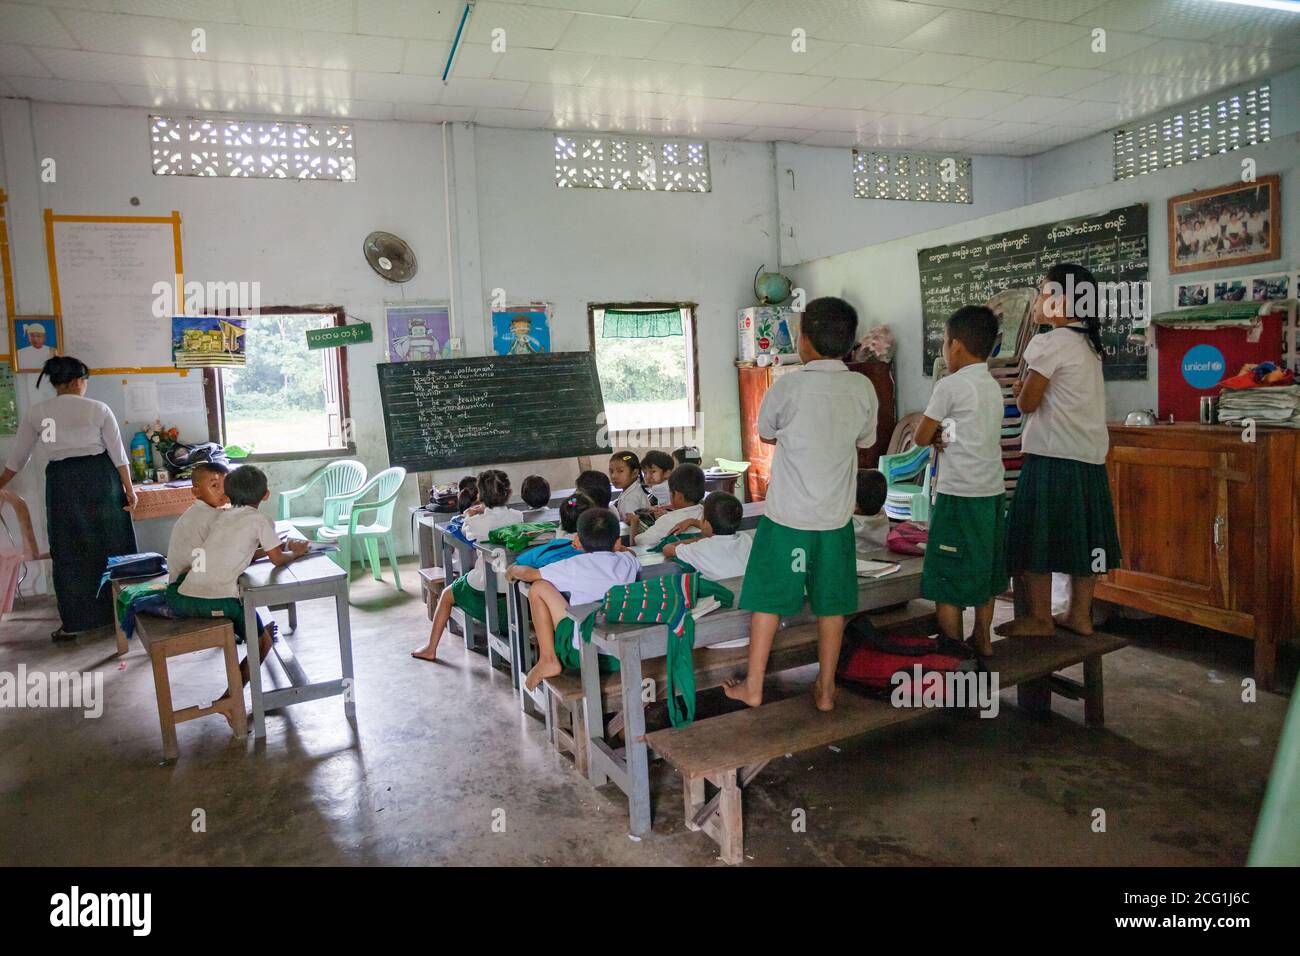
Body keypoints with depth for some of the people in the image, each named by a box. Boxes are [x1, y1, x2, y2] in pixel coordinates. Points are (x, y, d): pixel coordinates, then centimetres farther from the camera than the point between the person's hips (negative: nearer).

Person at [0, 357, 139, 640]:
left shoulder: (36, 413, 2)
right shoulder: (98, 409, -3)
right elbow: (118, 454, -4)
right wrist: (129, 488, 2)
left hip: (62, 481, 1)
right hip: (100, 477, -1)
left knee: (70, 551, 7)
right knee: (112, 545, 8)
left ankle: (74, 622, 11)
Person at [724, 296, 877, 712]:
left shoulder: (787, 387, -13)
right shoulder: (863, 388, -3)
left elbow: (765, 435, 4)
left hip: (787, 516, -3)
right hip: (836, 517, 3)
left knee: (769, 599, 10)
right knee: (831, 604, 13)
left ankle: (753, 686, 20)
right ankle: (826, 689, 24)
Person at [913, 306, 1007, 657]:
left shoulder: (949, 385, -12)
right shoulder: (993, 386, 11)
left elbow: (921, 437, -7)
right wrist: (945, 437, 0)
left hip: (959, 495, -8)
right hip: (993, 492, 8)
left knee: (945, 577, 1)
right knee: (983, 570, 18)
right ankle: (982, 639, 28)